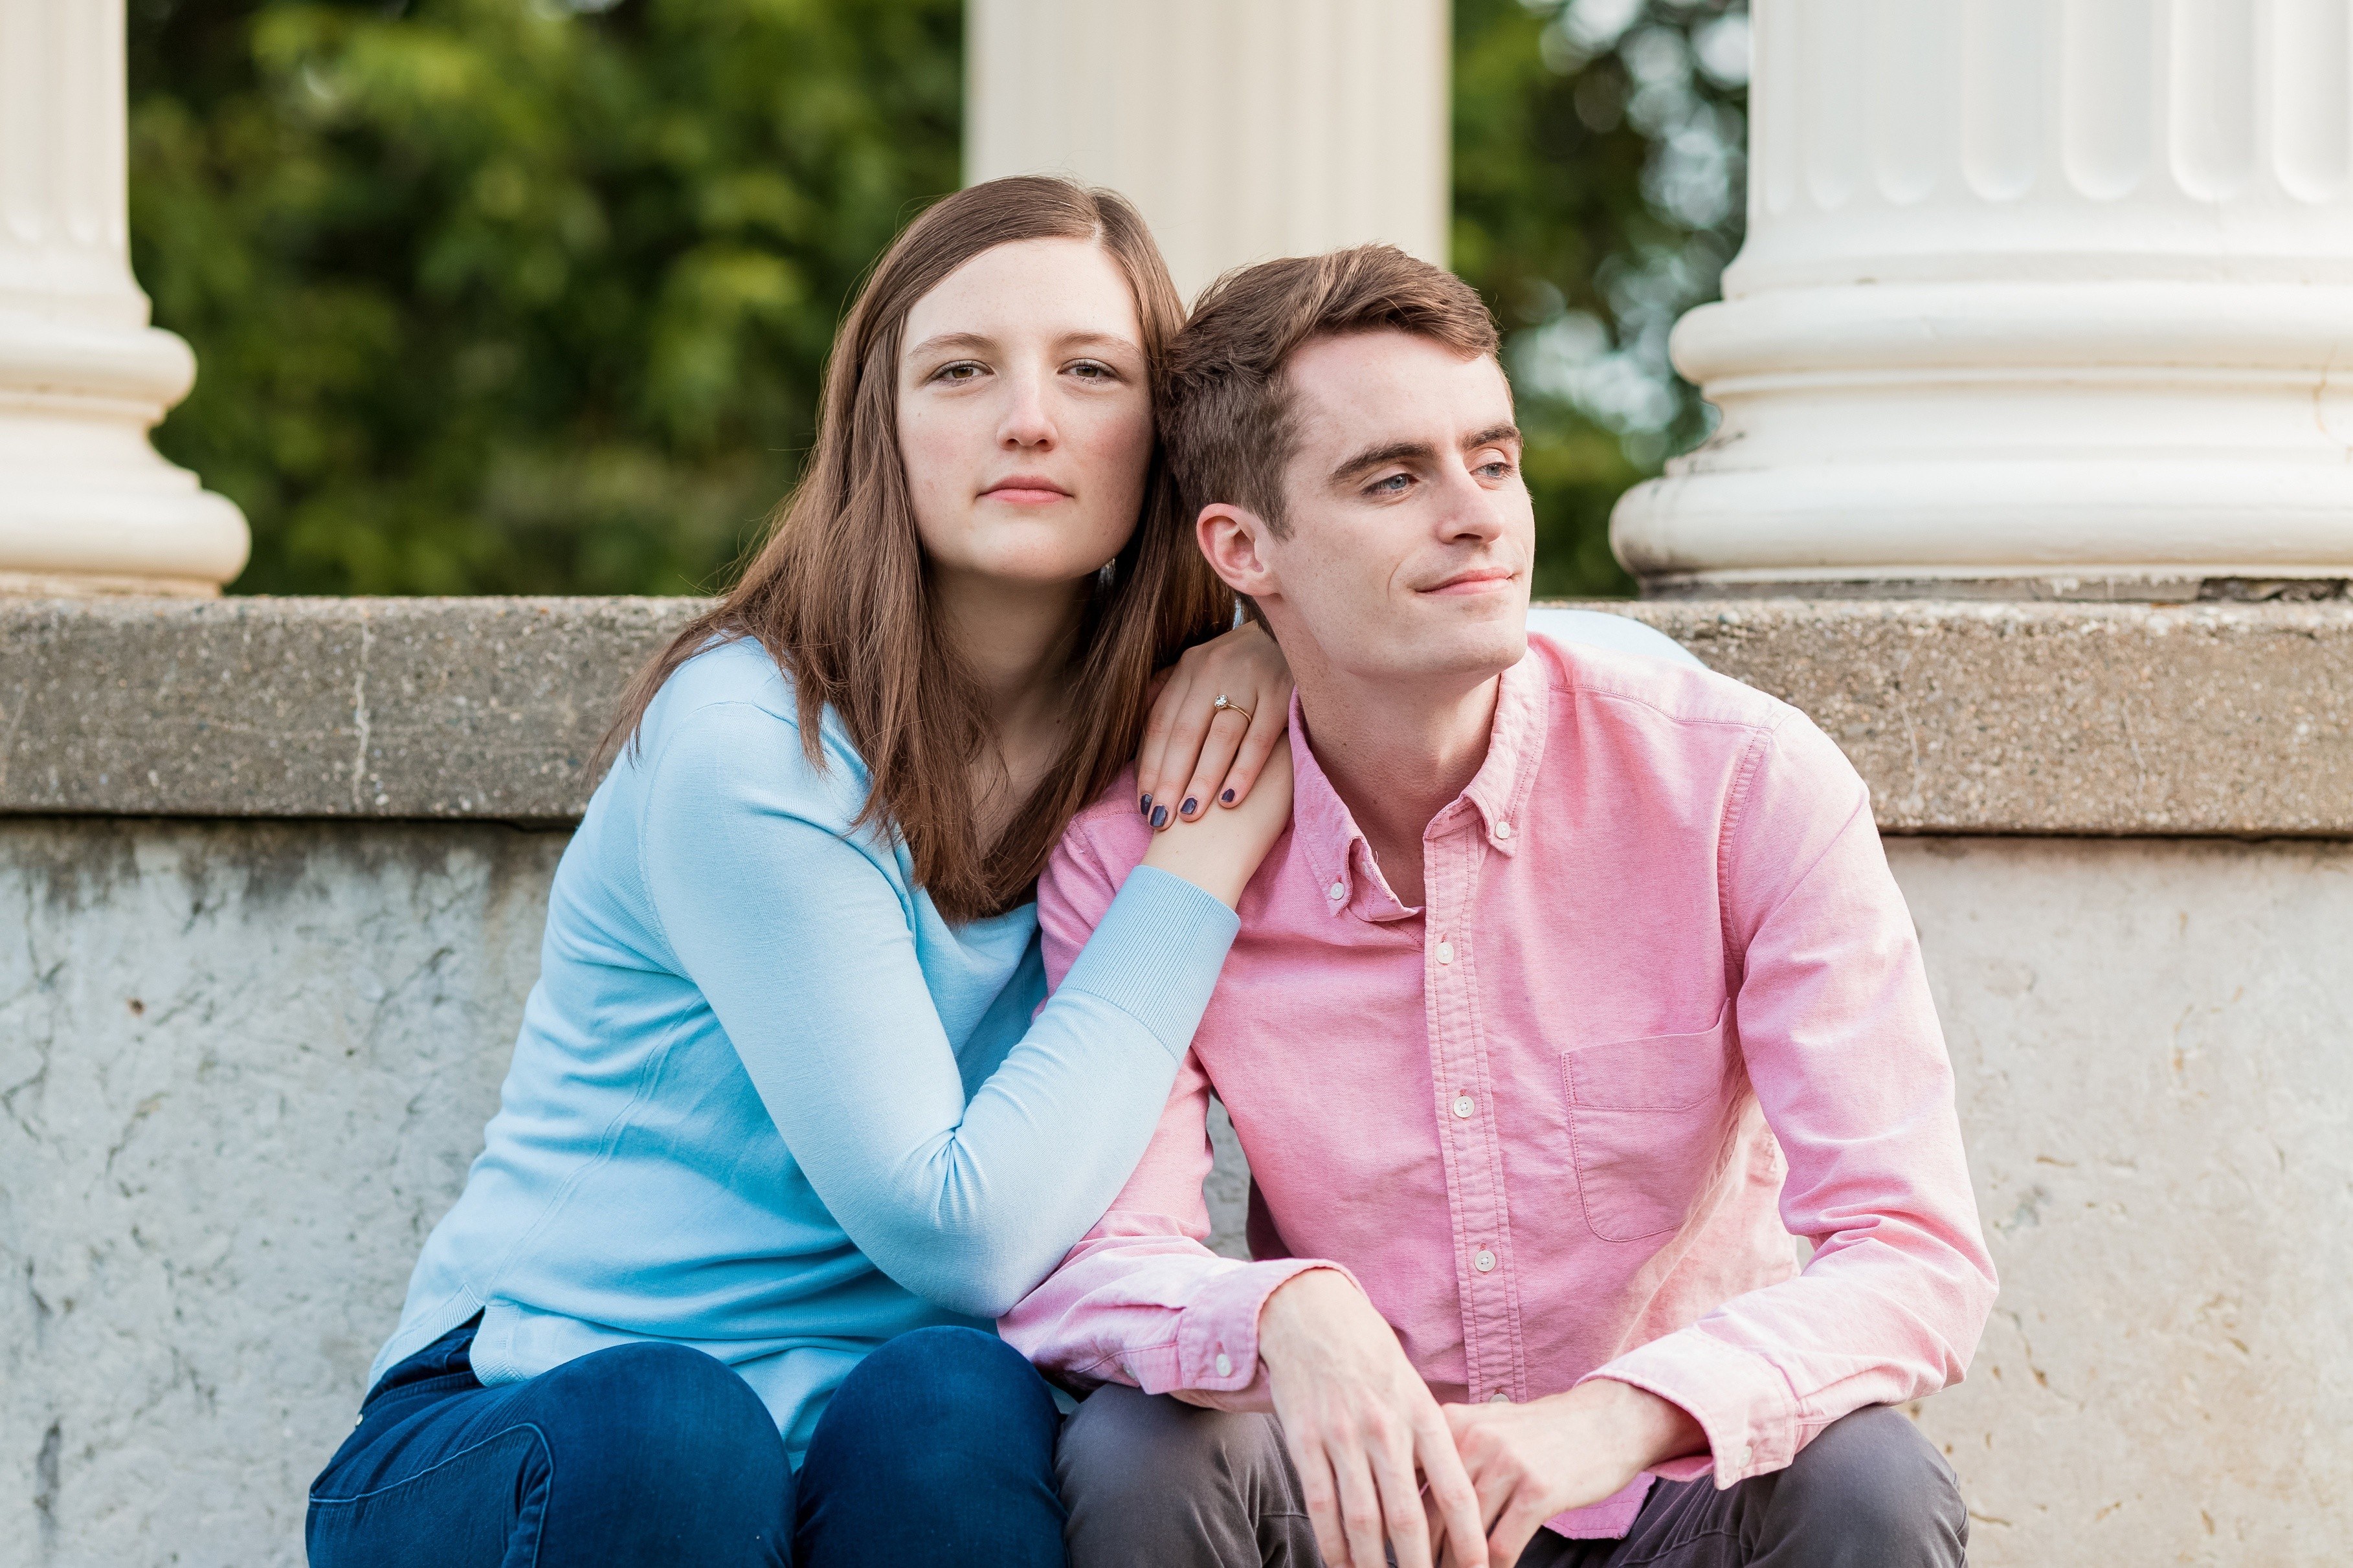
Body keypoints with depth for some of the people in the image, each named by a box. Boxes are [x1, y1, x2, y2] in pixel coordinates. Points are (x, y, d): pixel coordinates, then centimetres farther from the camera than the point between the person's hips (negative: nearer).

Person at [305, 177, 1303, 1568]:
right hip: (525, 1440, -4)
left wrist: (1268, 643, -1)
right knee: (668, 1427, -38)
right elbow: (966, 1235, -17)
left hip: (879, 1449, 4)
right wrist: (1203, 870, -12)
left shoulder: (1148, 737, 3)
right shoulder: (753, 744, -14)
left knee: (953, 1398, -31)